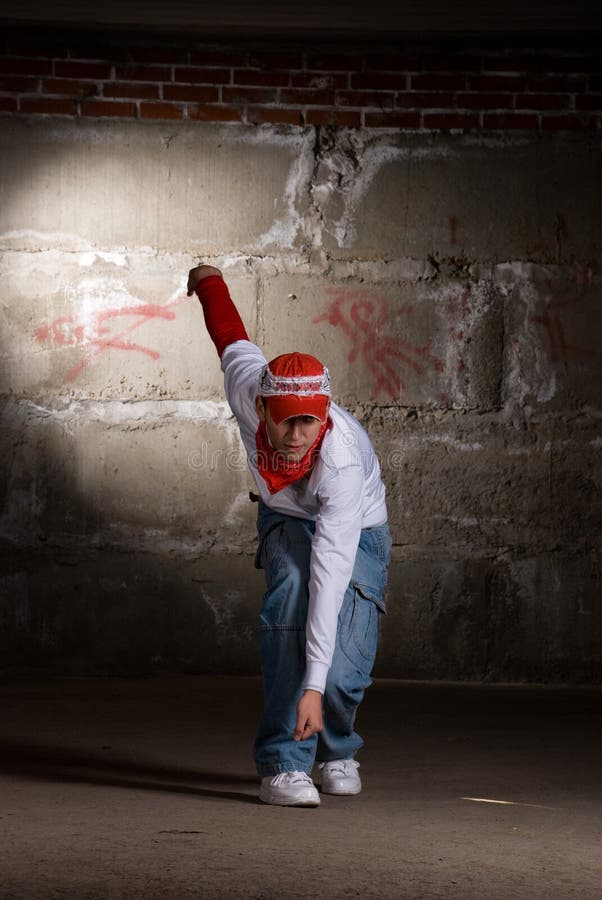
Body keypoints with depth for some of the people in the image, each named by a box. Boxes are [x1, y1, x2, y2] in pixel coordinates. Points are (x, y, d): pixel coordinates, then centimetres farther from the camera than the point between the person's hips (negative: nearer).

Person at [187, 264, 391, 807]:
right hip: (286, 520, 3)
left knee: (343, 675, -17)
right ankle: (283, 763, -31)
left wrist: (314, 685, -48)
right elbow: (232, 336, -7)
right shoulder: (247, 384, -32)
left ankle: (335, 749, 23)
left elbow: (331, 574, -45)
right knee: (289, 585, -33)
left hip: (355, 531, -3)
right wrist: (207, 277, 16)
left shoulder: (343, 462, -41)